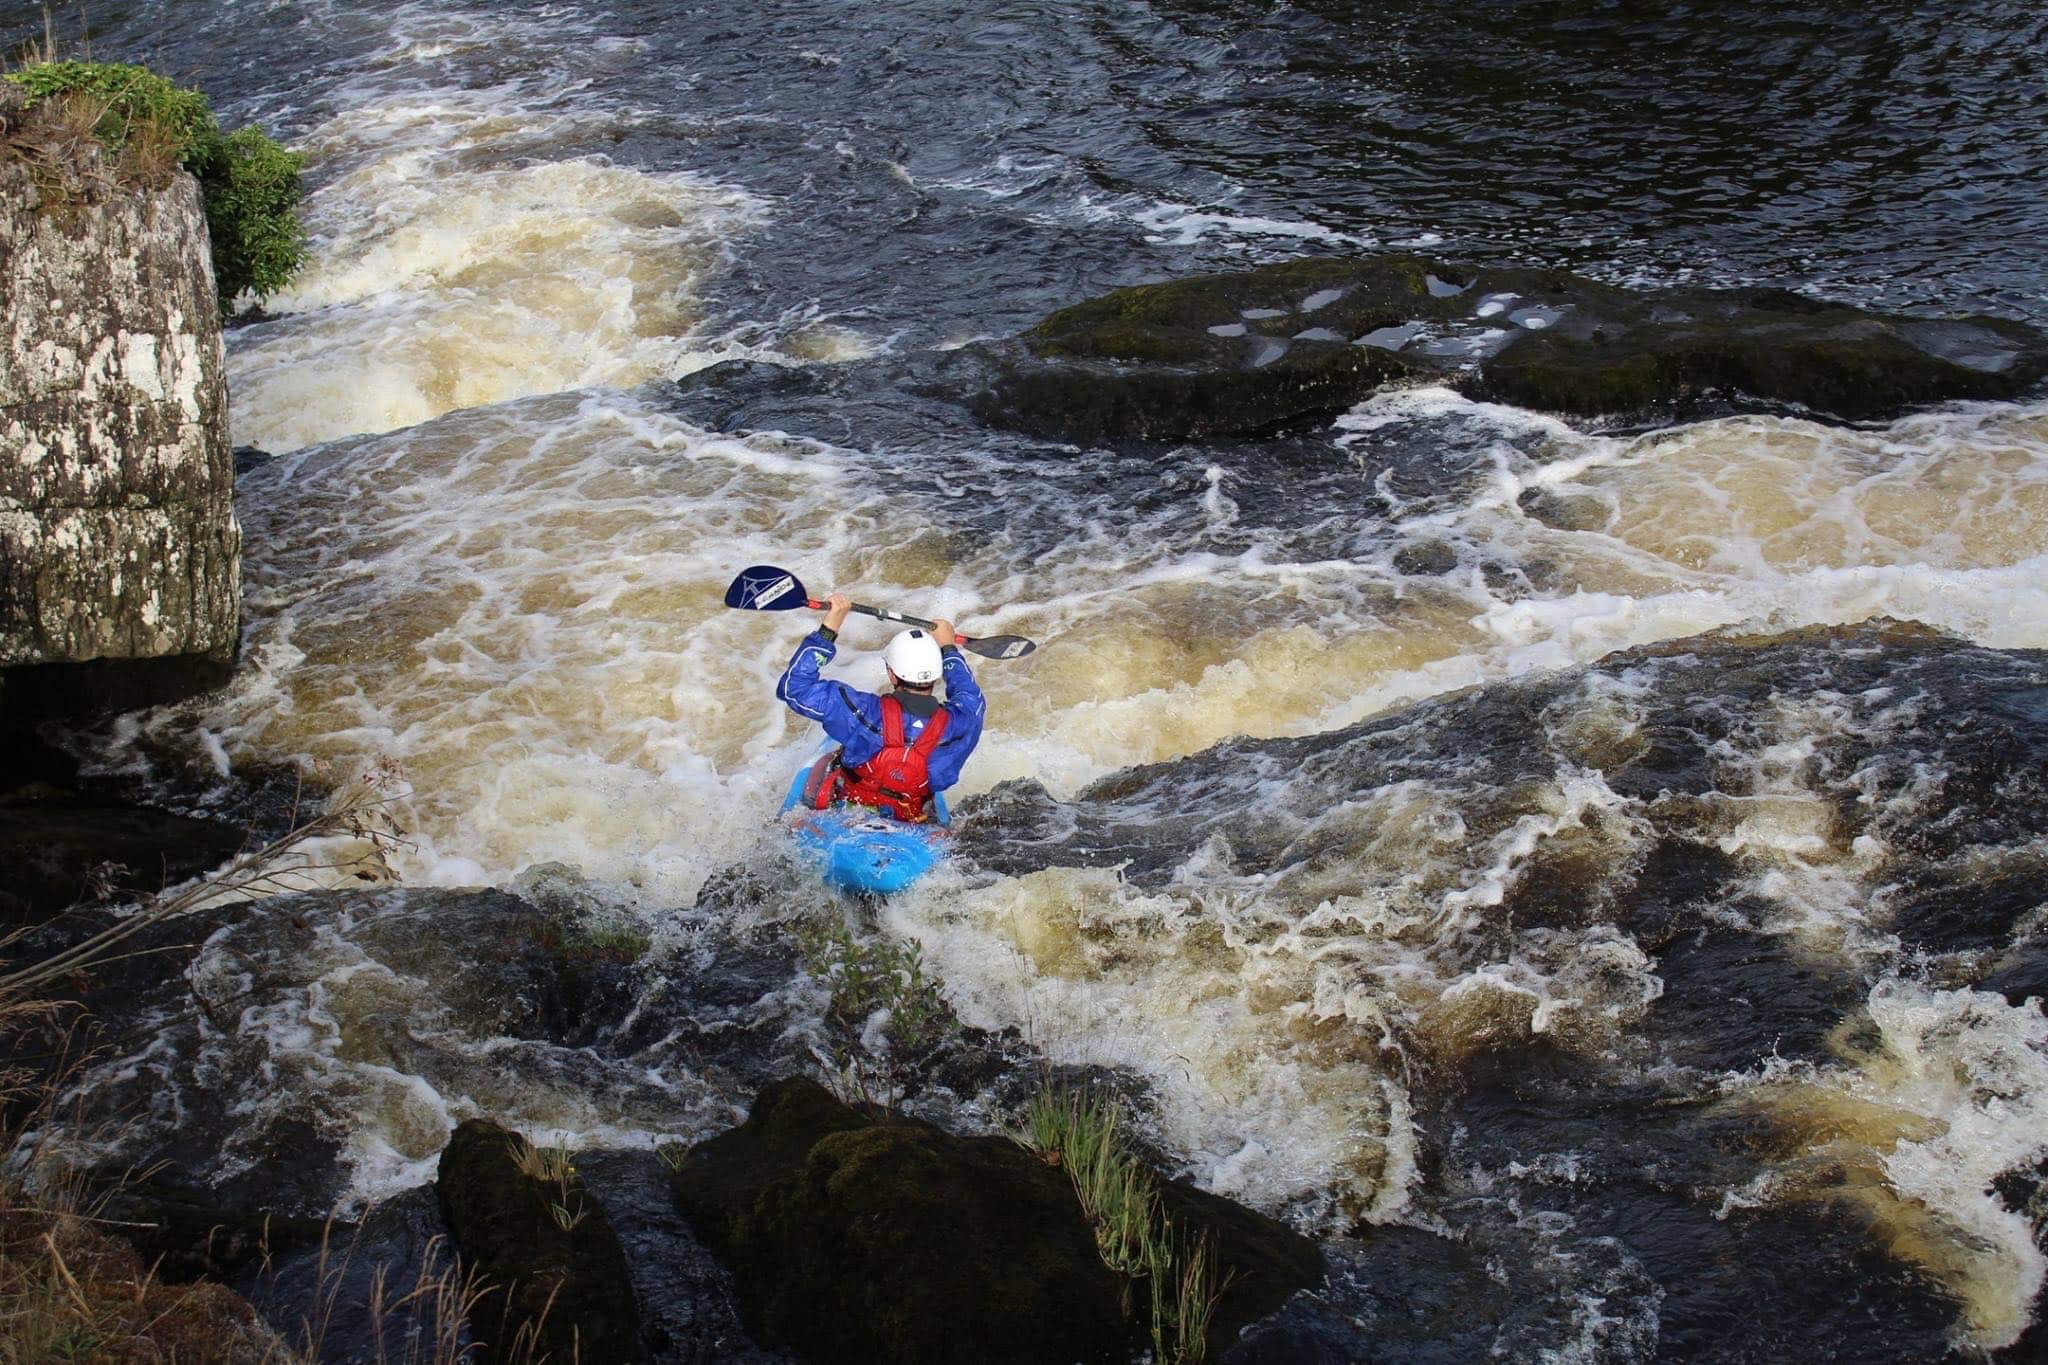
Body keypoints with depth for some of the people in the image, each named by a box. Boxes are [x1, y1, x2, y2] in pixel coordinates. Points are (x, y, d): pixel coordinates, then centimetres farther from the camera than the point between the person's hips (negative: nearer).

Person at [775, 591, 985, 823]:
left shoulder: (866, 714, -30)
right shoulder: (960, 725, -22)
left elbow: (794, 687, -24)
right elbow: (970, 696, 5)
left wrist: (829, 629, -21)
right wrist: (949, 648, 21)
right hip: (910, 828, 1)